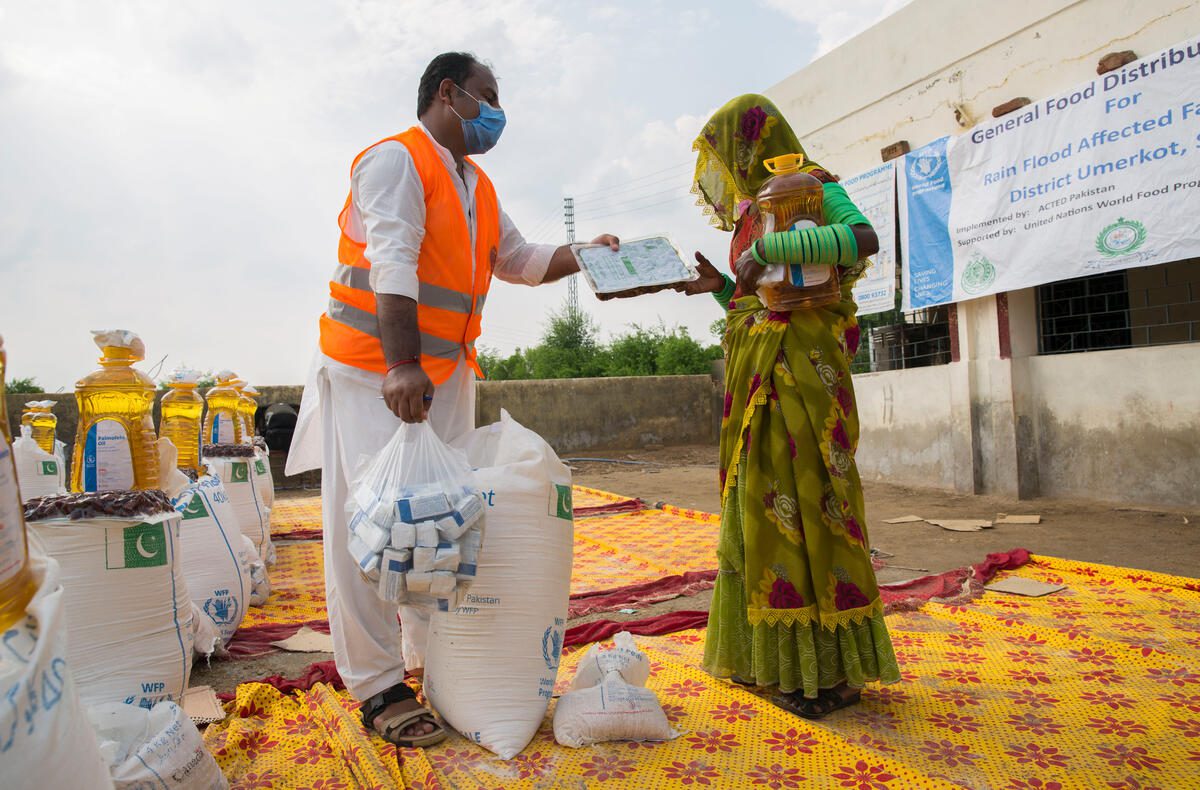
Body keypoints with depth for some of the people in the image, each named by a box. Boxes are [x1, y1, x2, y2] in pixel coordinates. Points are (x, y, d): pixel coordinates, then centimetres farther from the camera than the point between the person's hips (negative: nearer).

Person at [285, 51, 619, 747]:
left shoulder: (478, 187, 19)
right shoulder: (396, 160, -7)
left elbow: (518, 259, 26)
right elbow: (393, 263, -20)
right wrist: (401, 366, -29)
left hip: (446, 375, 8)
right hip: (373, 370, -8)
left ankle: (433, 660, 22)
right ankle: (377, 688, 5)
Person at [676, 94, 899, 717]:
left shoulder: (808, 186, -1)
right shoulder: (756, 208, 21)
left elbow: (865, 238, -22)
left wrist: (764, 250, -21)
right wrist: (720, 286, 6)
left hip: (801, 370, -8)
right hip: (754, 374, 8)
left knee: (803, 504, -6)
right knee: (763, 508, 9)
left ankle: (833, 669, 7)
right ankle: (773, 655, 21)